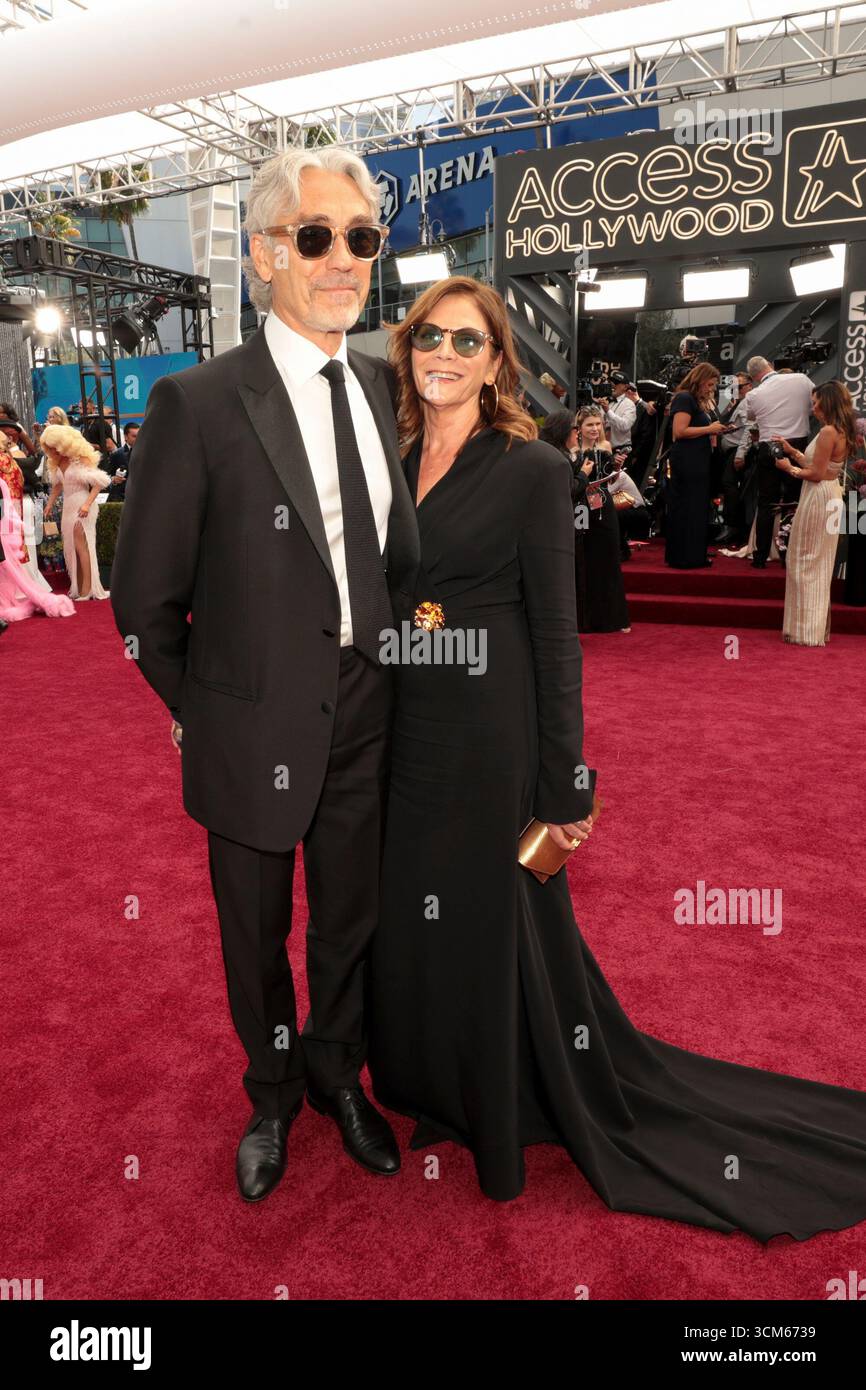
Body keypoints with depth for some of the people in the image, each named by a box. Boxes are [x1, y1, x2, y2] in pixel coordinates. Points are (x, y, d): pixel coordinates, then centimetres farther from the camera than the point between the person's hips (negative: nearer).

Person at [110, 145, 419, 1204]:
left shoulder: (377, 386, 3)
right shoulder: (198, 403, -14)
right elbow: (143, 594, -8)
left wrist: (380, 659, 5)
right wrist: (200, 708, 0)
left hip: (361, 714, 4)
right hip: (257, 728, -4)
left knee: (349, 922, 21)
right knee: (257, 938, 18)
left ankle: (338, 1075, 49)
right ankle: (272, 1095, 47)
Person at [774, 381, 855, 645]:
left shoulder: (828, 432, -18)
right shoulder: (842, 432, 12)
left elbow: (817, 474, -20)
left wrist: (790, 468, -6)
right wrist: (793, 452, 12)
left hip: (818, 498, -10)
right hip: (830, 497, 10)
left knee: (806, 563, -2)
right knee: (819, 565, 15)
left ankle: (807, 630, 3)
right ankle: (817, 626, 24)